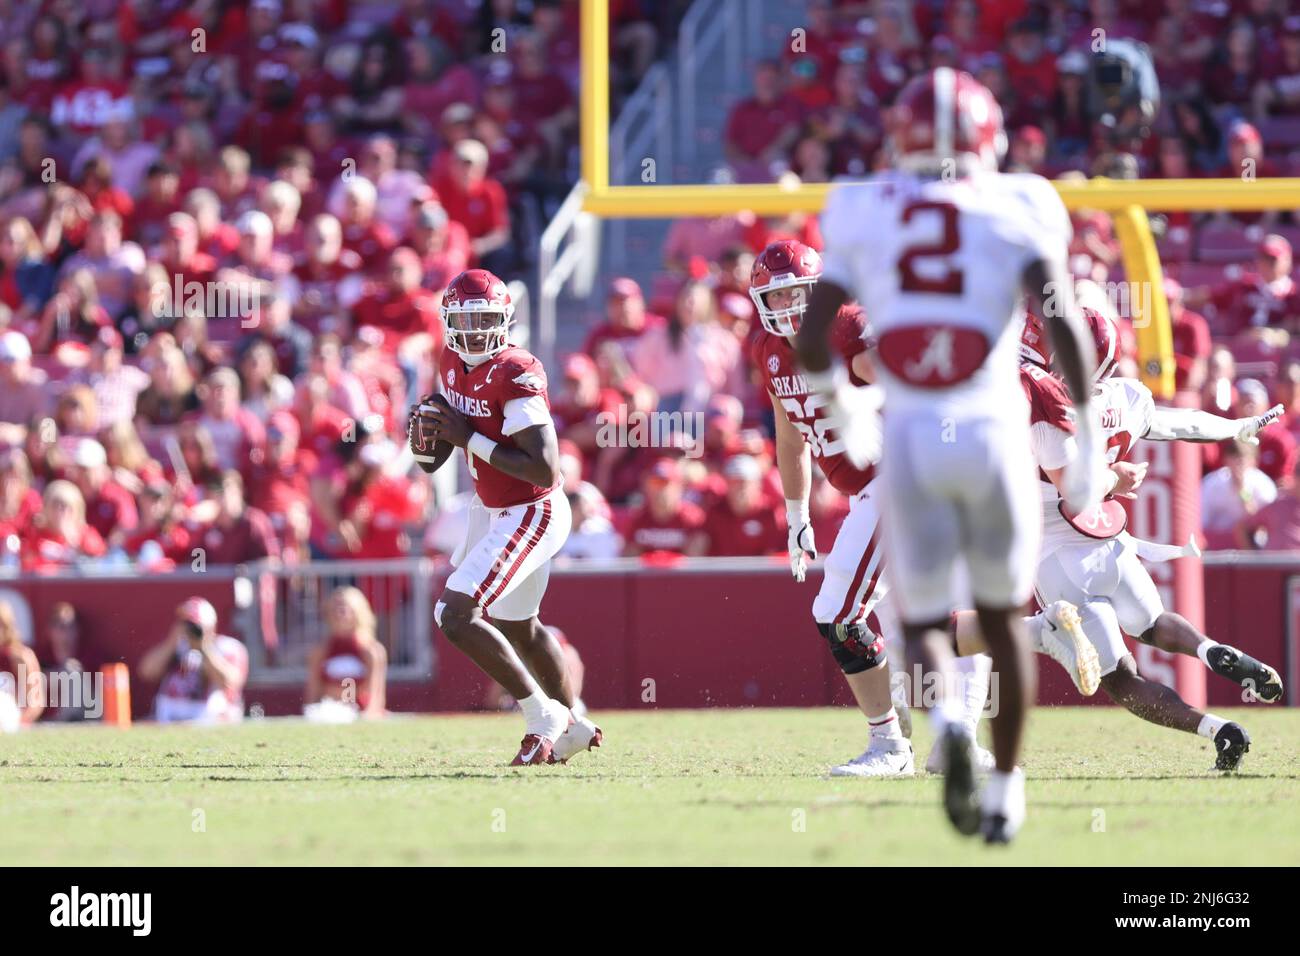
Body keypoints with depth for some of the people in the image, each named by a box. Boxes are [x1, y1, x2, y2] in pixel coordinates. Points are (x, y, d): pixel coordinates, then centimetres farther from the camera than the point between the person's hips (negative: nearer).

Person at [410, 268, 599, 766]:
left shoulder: (515, 375, -25)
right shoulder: (454, 365, 1)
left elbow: (545, 469, -29)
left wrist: (470, 438, -26)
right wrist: (429, 430, -8)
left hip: (530, 515, -10)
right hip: (491, 512, 10)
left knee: (457, 616, -17)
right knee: (518, 627, 24)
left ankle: (543, 717, -3)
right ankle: (572, 727, 42)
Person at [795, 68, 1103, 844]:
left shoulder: (864, 214, 5)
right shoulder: (1018, 208, 0)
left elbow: (812, 340, 2)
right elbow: (1064, 321, -11)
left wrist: (843, 409, 21)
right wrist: (1089, 434, -6)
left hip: (907, 438, 1)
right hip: (993, 430, 0)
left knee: (925, 619, 10)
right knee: (1004, 613, 19)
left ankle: (947, 716, -23)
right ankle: (1006, 788, 22)